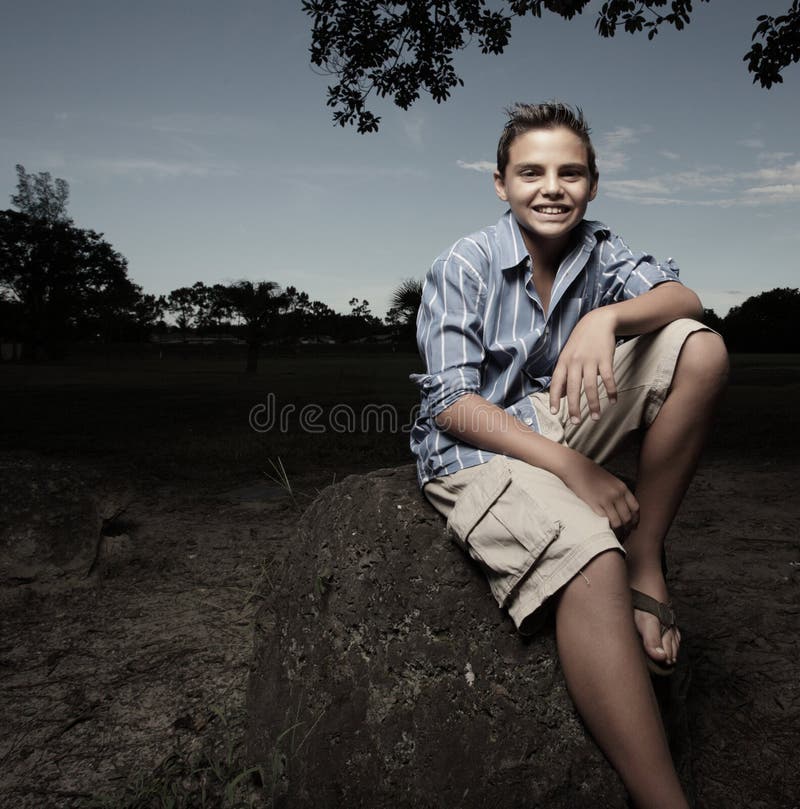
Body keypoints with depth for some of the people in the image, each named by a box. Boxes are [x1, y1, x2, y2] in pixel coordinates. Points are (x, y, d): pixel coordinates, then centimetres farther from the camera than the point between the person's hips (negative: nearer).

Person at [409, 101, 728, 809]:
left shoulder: (598, 252, 5)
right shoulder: (461, 269, -10)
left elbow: (683, 298, -11)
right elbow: (454, 406, -17)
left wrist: (606, 317, -35)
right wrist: (574, 471, -25)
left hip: (557, 419, 6)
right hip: (474, 448, -5)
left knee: (702, 349, -13)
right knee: (589, 558, -35)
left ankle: (646, 562, -10)